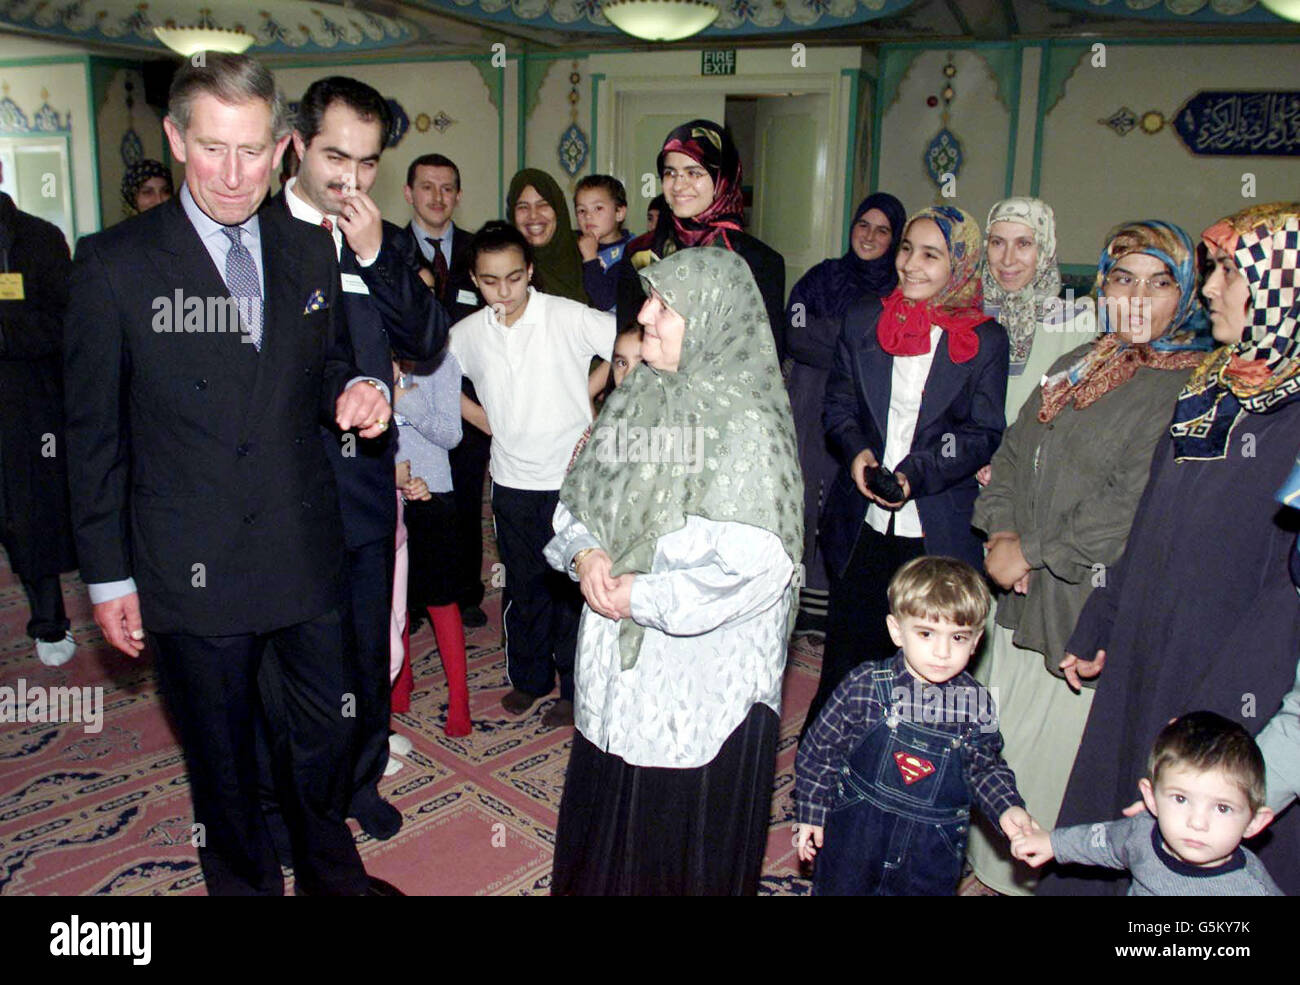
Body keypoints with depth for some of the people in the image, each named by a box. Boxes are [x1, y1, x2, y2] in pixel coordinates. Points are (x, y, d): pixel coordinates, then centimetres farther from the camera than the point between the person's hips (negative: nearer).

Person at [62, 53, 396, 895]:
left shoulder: (311, 250, 3)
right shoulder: (114, 264, -9)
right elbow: (94, 435, -5)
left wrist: (354, 395, -10)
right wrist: (109, 577, -4)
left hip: (310, 555, 4)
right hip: (193, 570, -3)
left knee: (330, 729, 19)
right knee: (223, 760, 15)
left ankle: (330, 869, 46)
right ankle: (247, 883, 41)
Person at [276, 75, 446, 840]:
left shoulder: (389, 244, 5)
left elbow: (428, 342, -6)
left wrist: (376, 257, -16)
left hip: (365, 483, 4)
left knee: (368, 650, 18)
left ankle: (361, 778, 40)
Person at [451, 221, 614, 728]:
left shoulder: (568, 317, -11)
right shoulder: (468, 333, 1)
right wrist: (481, 417, 7)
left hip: (572, 475, -3)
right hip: (513, 480, 4)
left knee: (572, 584, 5)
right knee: (524, 584, 14)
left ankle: (575, 689, 21)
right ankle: (529, 677, 33)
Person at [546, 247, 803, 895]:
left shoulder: (745, 422, -18)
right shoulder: (634, 397, 5)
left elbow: (756, 567, -25)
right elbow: (580, 496, 14)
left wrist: (643, 596, -17)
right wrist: (584, 553, -7)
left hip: (704, 678, -6)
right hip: (620, 663, 7)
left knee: (688, 845, 11)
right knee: (610, 818, 22)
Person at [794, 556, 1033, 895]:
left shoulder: (976, 705, -12)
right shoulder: (864, 686, -17)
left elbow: (985, 768, 6)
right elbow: (819, 750, -6)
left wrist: (1007, 809, -11)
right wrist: (810, 814, -2)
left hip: (932, 855, 1)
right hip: (853, 836, -1)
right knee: (835, 887, 17)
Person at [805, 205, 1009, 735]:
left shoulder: (986, 340, -2)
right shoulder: (862, 320, 6)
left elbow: (983, 433, -3)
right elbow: (838, 405, 9)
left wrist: (916, 474, -18)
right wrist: (856, 451, -11)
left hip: (939, 532, -2)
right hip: (862, 527, 2)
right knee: (847, 651, 9)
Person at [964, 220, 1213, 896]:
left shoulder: (1195, 385, -10)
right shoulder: (1080, 364, 13)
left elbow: (1135, 504, -19)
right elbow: (1014, 448, 14)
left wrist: (1034, 552, -14)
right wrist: (1001, 529, -3)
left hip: (1092, 610, -6)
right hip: (1021, 595, 7)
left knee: (1052, 758, 3)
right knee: (1001, 738, 14)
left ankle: (1038, 874, 25)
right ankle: (995, 869, 34)